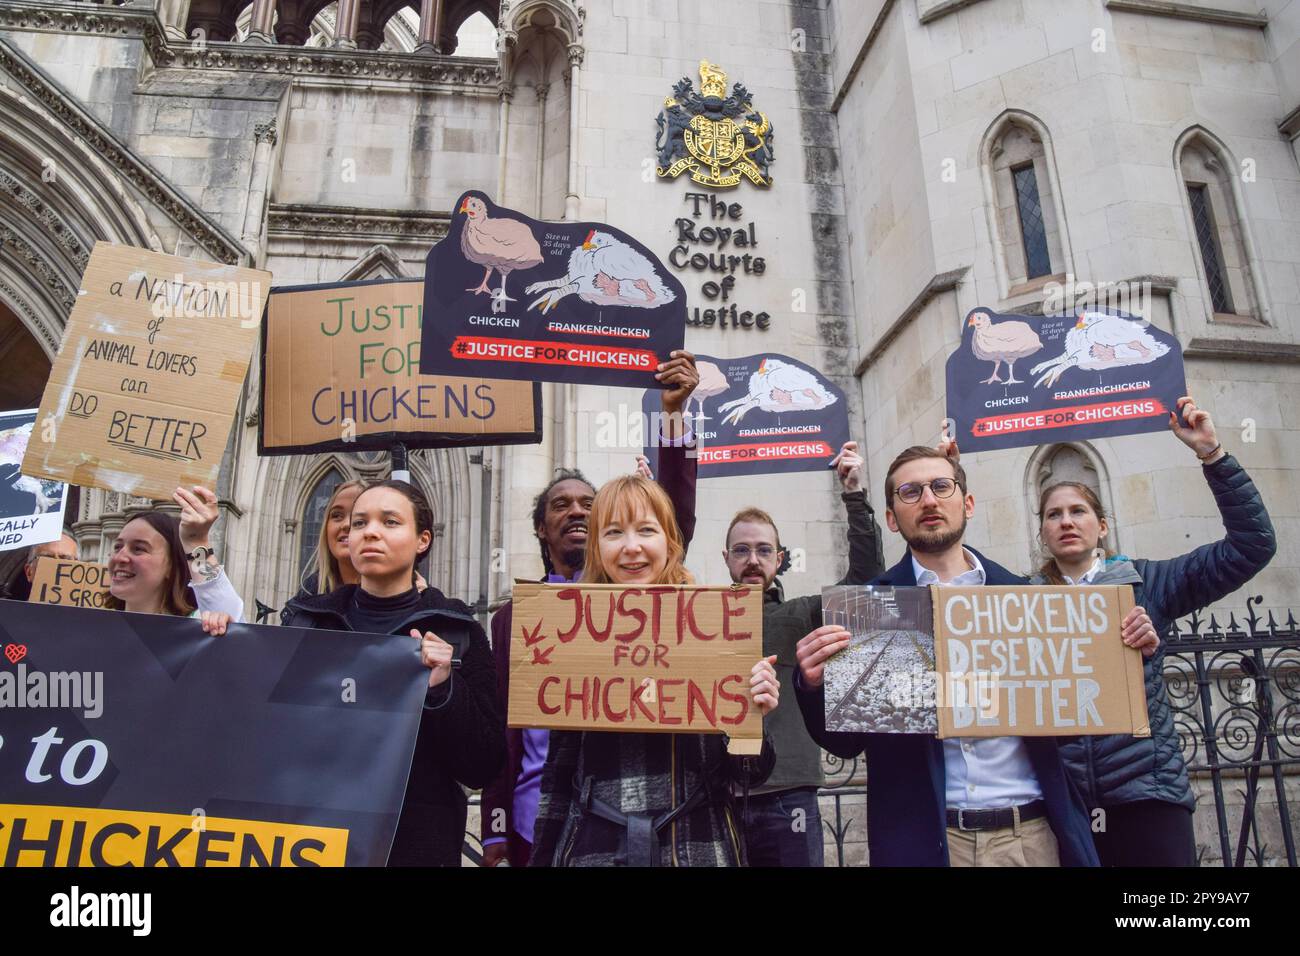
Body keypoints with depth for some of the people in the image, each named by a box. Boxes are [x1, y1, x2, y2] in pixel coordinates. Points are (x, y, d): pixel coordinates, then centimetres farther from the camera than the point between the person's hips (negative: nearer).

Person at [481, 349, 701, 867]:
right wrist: (494, 831, 4)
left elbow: (676, 522, -11)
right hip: (536, 820, 2)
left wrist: (673, 413, -19)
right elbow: (499, 725, 9)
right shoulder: (513, 617, 10)